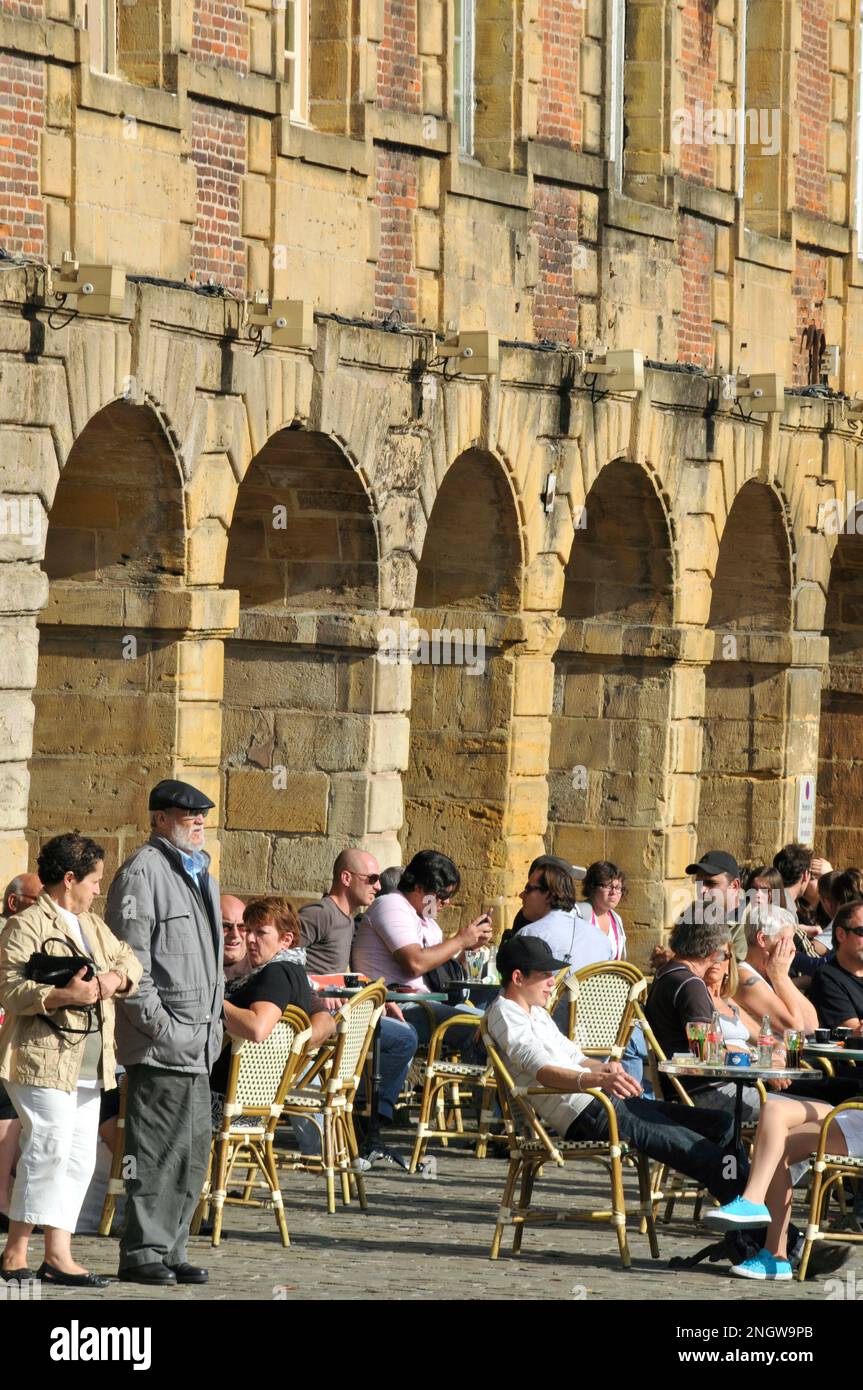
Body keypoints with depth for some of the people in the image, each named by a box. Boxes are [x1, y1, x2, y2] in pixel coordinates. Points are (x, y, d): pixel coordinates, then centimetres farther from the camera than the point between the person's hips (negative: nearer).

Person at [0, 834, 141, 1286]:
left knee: (80, 1158, 6)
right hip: (42, 1059, -9)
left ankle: (58, 1255, 9)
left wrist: (116, 977, -4)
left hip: (87, 1067, 9)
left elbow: (129, 960, 20)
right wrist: (64, 995, -28)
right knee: (49, 1149, -14)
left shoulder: (92, 925, 20)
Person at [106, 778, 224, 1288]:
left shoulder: (201, 874, 21)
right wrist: (156, 1023, -18)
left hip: (198, 1042, 9)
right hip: (161, 1041, -9)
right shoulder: (142, 872, -9)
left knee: (194, 1150, 10)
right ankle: (142, 1253, -1)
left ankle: (171, 1250, 17)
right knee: (157, 1150, -7)